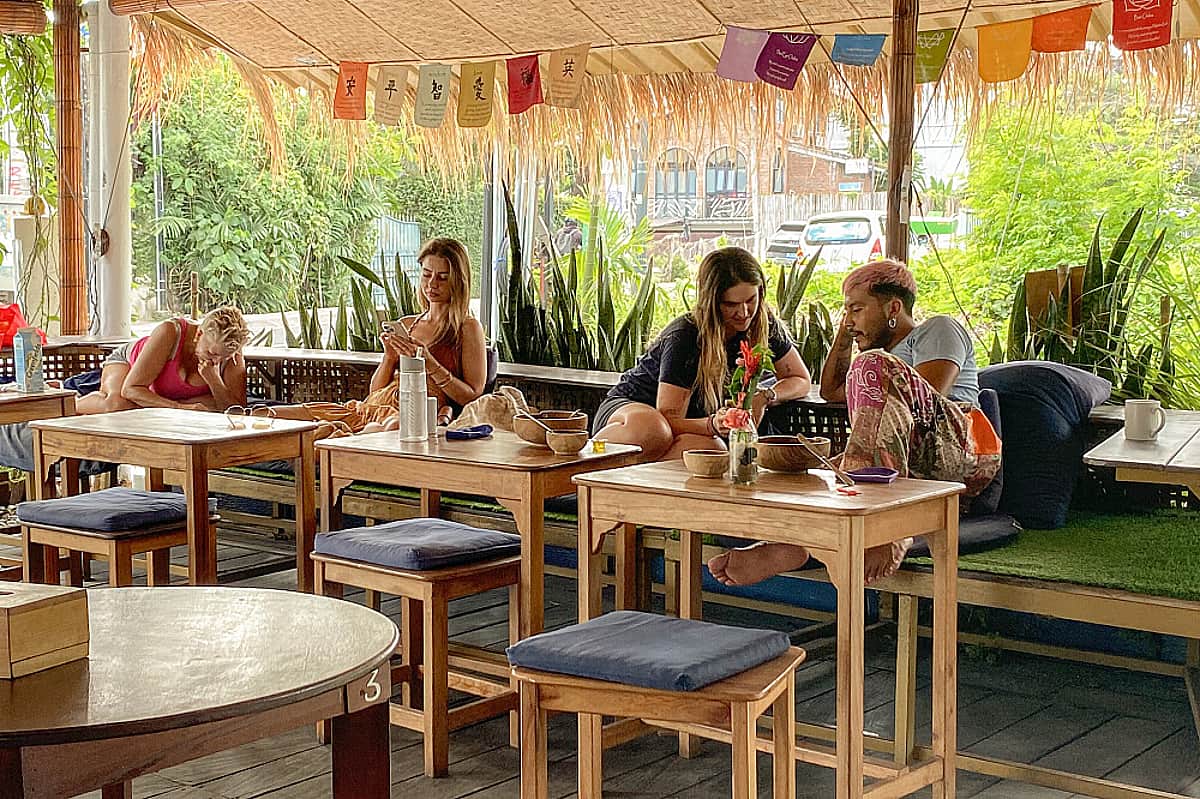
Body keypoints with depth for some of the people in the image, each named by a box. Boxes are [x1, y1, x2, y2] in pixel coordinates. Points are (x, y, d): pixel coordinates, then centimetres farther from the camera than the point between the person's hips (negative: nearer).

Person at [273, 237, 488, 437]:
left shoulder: (468, 328, 9)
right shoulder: (405, 325, 24)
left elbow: (472, 397, -1)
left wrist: (429, 362, -9)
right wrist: (389, 355, 3)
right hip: (374, 407, 6)